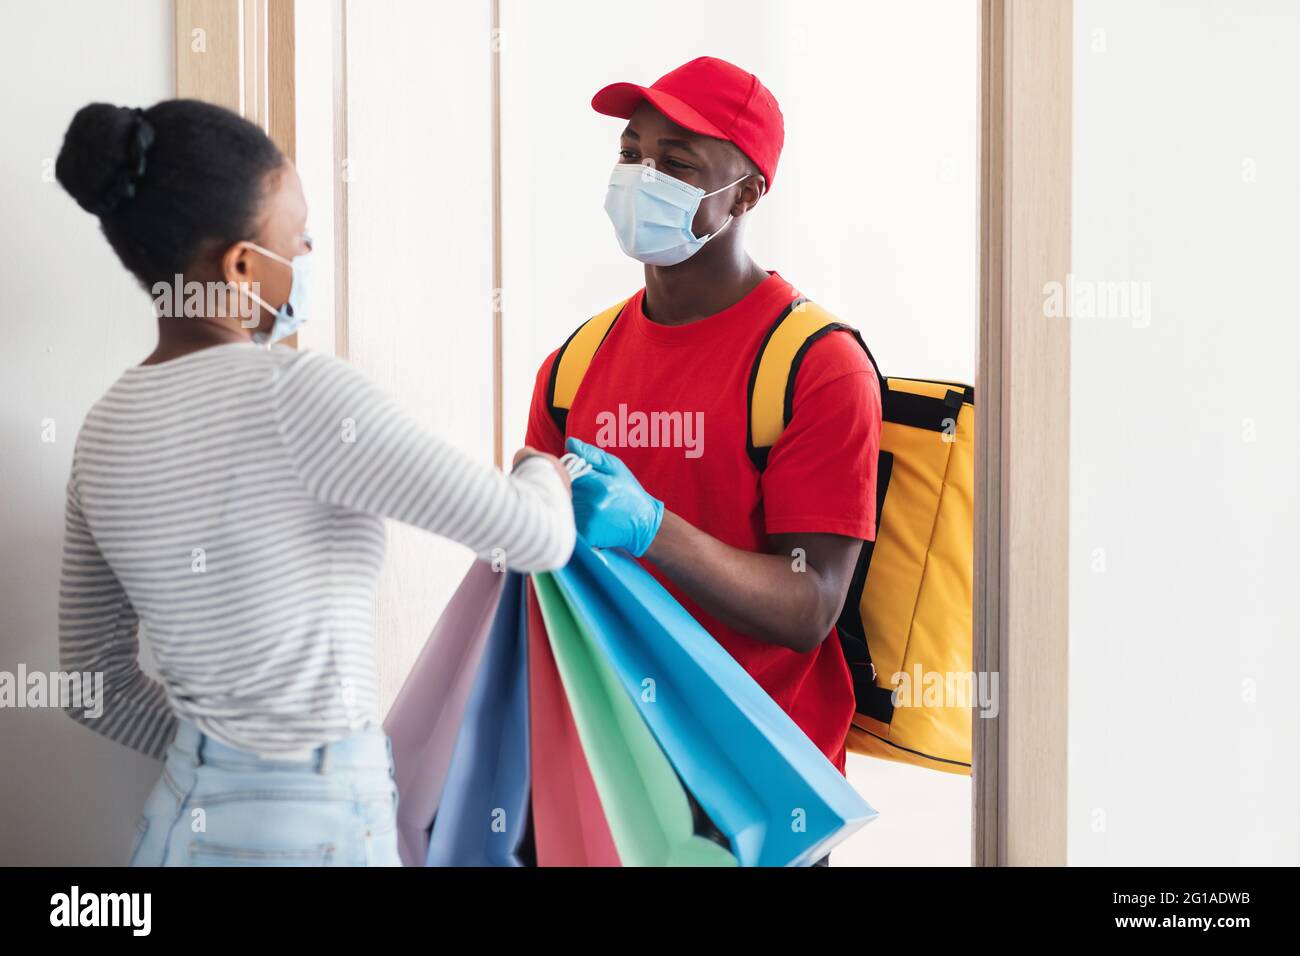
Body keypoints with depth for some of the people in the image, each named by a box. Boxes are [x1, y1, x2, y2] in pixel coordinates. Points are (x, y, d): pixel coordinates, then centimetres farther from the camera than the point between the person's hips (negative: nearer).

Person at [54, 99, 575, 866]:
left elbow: (96, 679, 11)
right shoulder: (296, 392, -19)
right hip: (312, 832, -7)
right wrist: (540, 473, 5)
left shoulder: (107, 429, 4)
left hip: (186, 814, 7)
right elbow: (535, 537, -17)